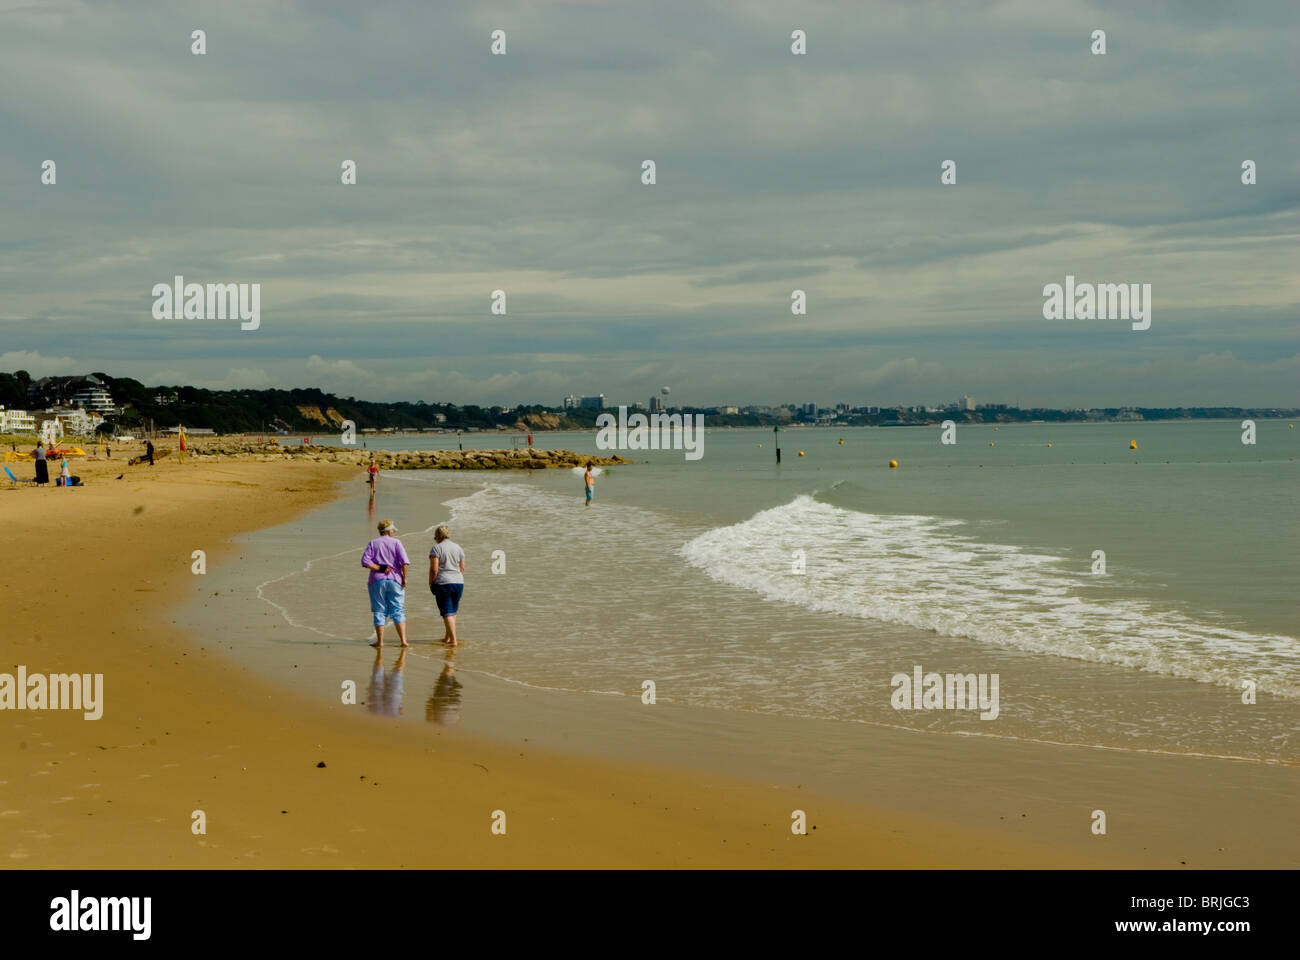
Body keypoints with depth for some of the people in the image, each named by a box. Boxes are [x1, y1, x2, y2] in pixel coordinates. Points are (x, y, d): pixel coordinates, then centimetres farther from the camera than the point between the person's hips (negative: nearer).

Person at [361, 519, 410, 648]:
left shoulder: (372, 543, 6)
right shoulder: (396, 542, 2)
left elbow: (365, 561, -7)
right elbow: (404, 561, -10)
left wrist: (379, 569, -6)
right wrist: (404, 578, -5)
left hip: (377, 580, 1)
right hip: (395, 580, 0)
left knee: (379, 612, 5)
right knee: (398, 611, 2)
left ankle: (380, 641, 5)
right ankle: (403, 640, -4)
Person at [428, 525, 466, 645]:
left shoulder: (436, 548, -7)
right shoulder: (458, 547, 10)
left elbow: (434, 569, -13)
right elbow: (462, 568, 12)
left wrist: (431, 584, -2)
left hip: (443, 583, -5)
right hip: (459, 582, 5)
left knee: (447, 613, -3)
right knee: (453, 611, 17)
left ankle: (453, 640, -9)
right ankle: (447, 637, 25)